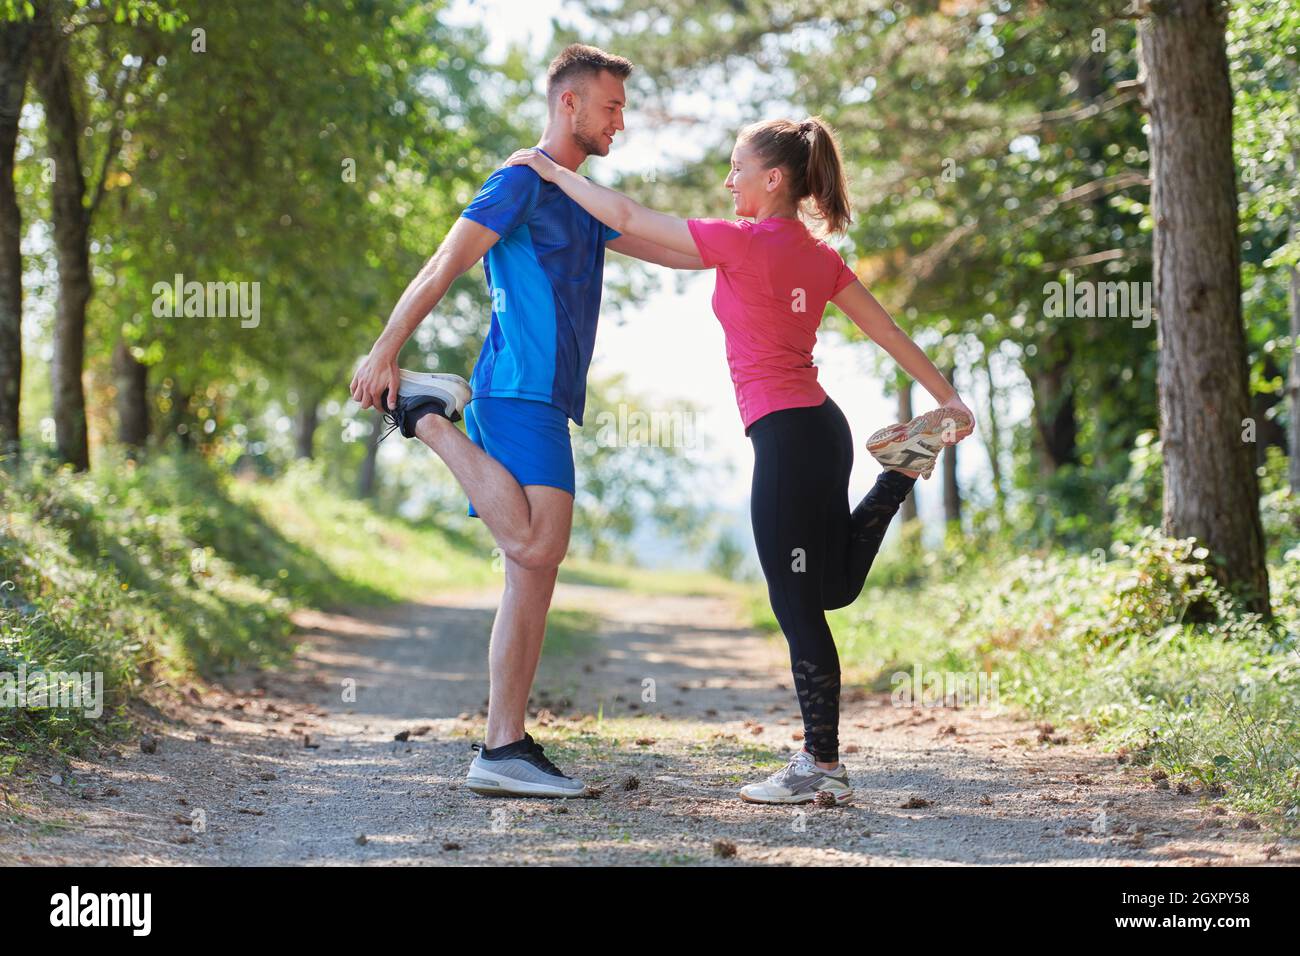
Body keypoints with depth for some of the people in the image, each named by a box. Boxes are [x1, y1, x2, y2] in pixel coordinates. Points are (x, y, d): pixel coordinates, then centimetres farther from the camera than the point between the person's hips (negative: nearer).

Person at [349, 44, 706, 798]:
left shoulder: (581, 201, 24)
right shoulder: (523, 182, -4)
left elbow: (683, 251, 27)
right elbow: (443, 268, -9)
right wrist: (384, 354, -15)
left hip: (547, 399, 9)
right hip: (521, 389, -9)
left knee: (536, 571, 4)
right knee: (534, 548, -22)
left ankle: (504, 750, 4)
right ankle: (429, 416, -4)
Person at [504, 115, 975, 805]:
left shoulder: (745, 241, -12)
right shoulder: (818, 255, 12)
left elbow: (625, 217, -8)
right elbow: (887, 330, 15)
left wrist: (551, 170, 3)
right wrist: (948, 398, 23)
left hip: (785, 434, -9)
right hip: (820, 427, 9)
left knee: (798, 606, -1)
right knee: (833, 588, 24)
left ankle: (822, 766, 5)